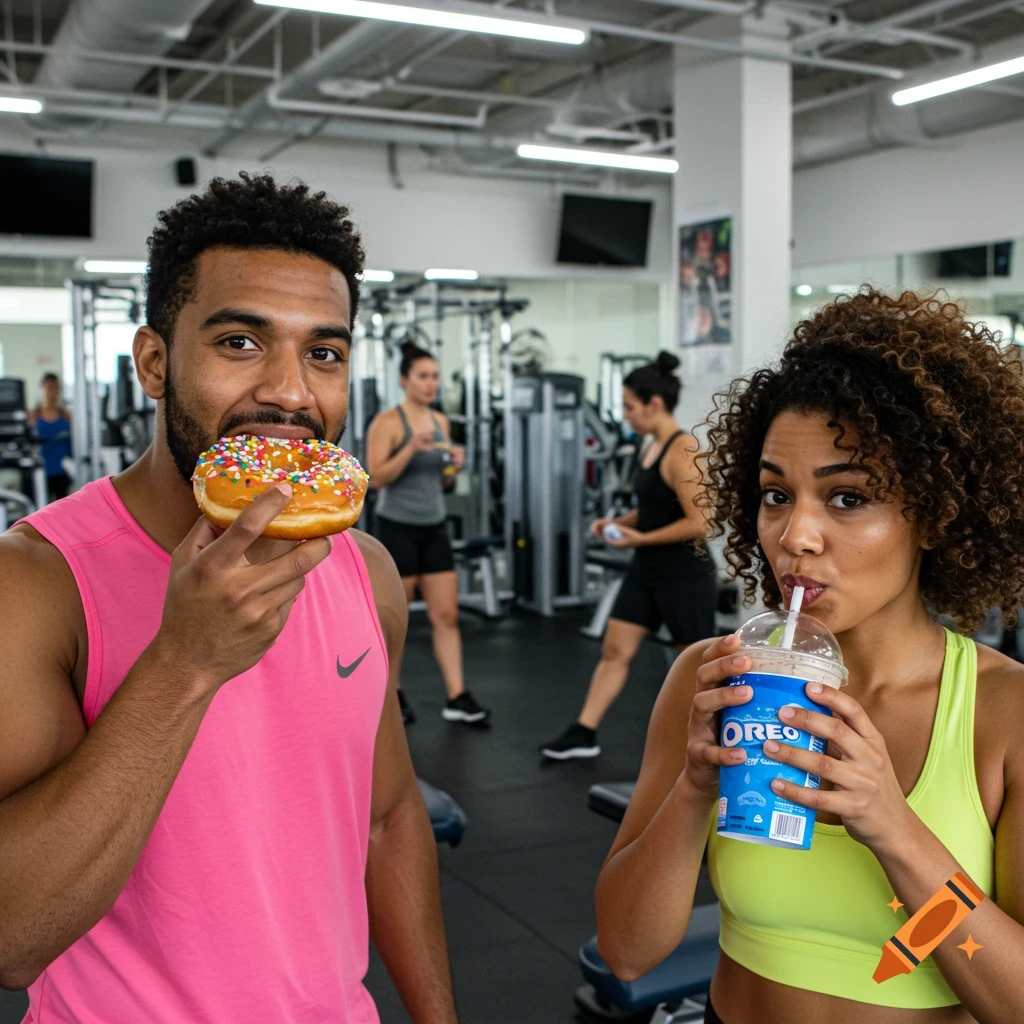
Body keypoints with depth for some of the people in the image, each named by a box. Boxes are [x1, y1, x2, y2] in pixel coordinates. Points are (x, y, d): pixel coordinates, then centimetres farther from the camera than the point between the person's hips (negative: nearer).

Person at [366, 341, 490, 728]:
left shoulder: (441, 421, 9)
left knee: (447, 615, 2)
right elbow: (376, 478, -17)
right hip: (398, 529, -6)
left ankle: (457, 698, 6)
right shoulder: (388, 422, -10)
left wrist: (454, 467, -5)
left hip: (435, 528, 6)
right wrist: (411, 449, -26)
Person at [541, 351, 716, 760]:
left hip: (685, 574, -9)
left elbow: (698, 522, -24)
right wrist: (618, 522, 5)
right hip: (647, 570, 9)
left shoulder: (683, 451, -20)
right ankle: (584, 733, 16)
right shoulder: (650, 445, 8)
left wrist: (640, 538, -18)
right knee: (614, 649, 9)